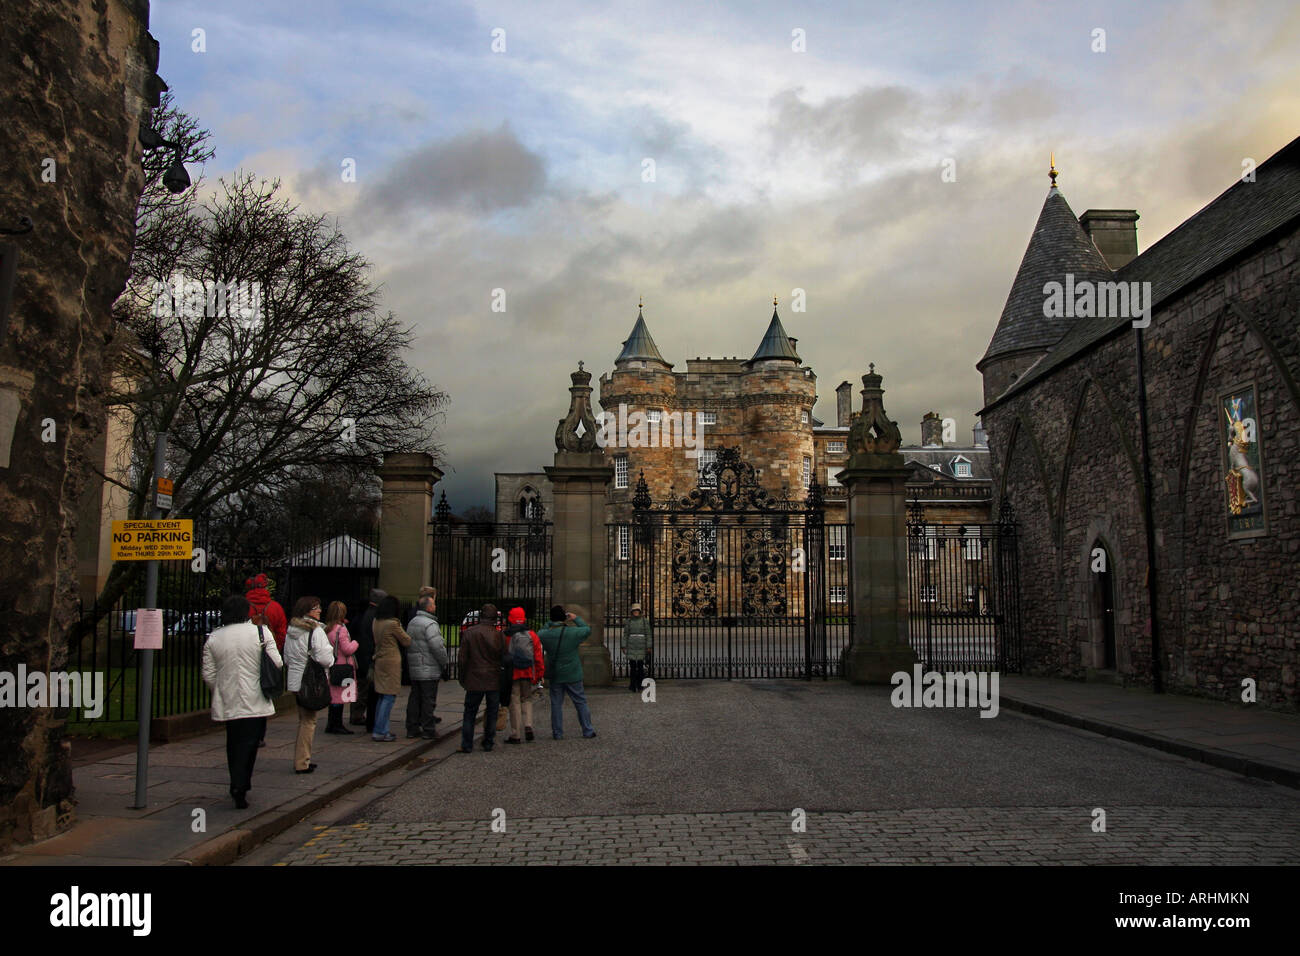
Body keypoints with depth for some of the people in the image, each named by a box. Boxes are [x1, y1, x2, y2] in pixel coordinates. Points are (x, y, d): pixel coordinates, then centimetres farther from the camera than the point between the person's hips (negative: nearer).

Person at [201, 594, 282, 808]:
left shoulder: (212, 638, 3)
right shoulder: (261, 632, -6)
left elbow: (208, 674, 5)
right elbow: (277, 664, -7)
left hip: (227, 702, 3)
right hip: (255, 702, -3)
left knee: (234, 744, 17)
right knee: (249, 742, 1)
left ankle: (238, 786, 23)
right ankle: (239, 787, -12)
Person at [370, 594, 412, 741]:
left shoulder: (376, 622, 6)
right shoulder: (393, 623, -15)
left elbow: (375, 641, 14)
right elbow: (407, 641, -4)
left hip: (379, 661, 8)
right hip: (391, 662, -8)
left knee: (382, 696, 14)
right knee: (389, 697, -3)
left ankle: (381, 729, 19)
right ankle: (380, 732, -3)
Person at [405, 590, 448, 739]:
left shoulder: (412, 622, 14)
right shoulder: (430, 624, -16)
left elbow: (408, 643, 17)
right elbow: (437, 647, -20)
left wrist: (409, 664, 19)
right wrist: (444, 663, -7)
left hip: (413, 668, 9)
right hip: (429, 669, -8)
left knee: (415, 697, 12)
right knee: (428, 699, -2)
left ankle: (412, 728, 16)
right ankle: (428, 729, 2)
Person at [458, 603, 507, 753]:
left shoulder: (469, 633, -5)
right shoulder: (500, 635, -4)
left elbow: (463, 658, -2)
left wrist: (462, 679, 7)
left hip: (474, 680, 0)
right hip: (495, 680, 1)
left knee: (470, 713, 8)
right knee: (492, 713, 11)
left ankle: (467, 745, 4)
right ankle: (488, 743, 15)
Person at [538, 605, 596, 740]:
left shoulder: (545, 634, -10)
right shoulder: (573, 632, -14)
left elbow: (540, 633, 14)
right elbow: (588, 629, 4)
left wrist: (551, 623, 10)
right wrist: (576, 619, 10)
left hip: (555, 676, 1)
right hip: (573, 675, -1)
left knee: (556, 704, 10)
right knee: (580, 702, 10)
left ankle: (557, 733, 12)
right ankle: (588, 730, 15)